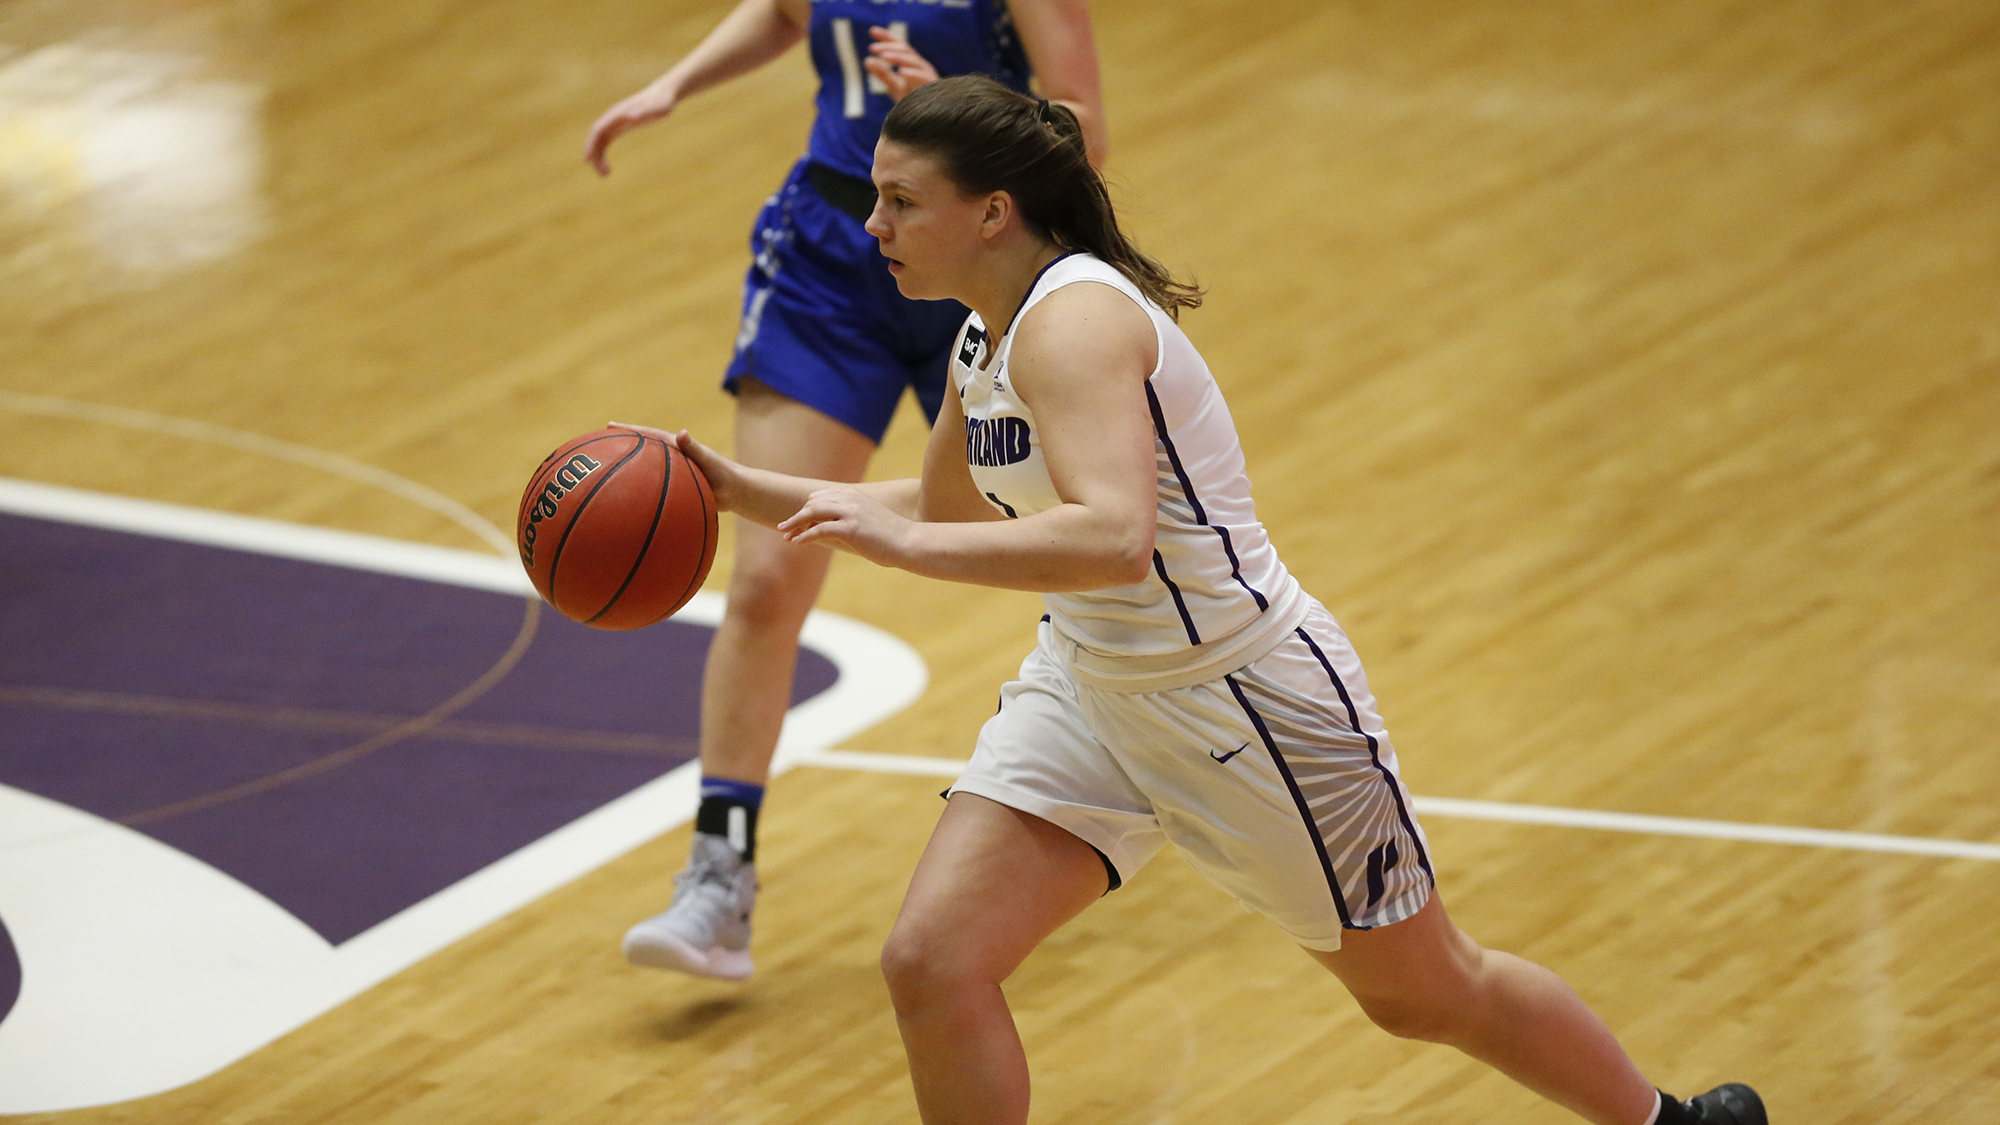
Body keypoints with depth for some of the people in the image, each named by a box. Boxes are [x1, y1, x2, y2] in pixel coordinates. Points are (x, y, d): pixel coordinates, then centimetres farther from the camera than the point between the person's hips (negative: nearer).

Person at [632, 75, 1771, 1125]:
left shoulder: (1075, 319, -25)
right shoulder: (986, 343, 3)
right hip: (1090, 683, 8)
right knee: (932, 964, -9)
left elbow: (1114, 539, -40)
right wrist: (743, 489, 15)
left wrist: (903, 544, -42)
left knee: (1429, 995, 10)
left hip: (1244, 699, -8)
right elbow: (949, 512, 23)